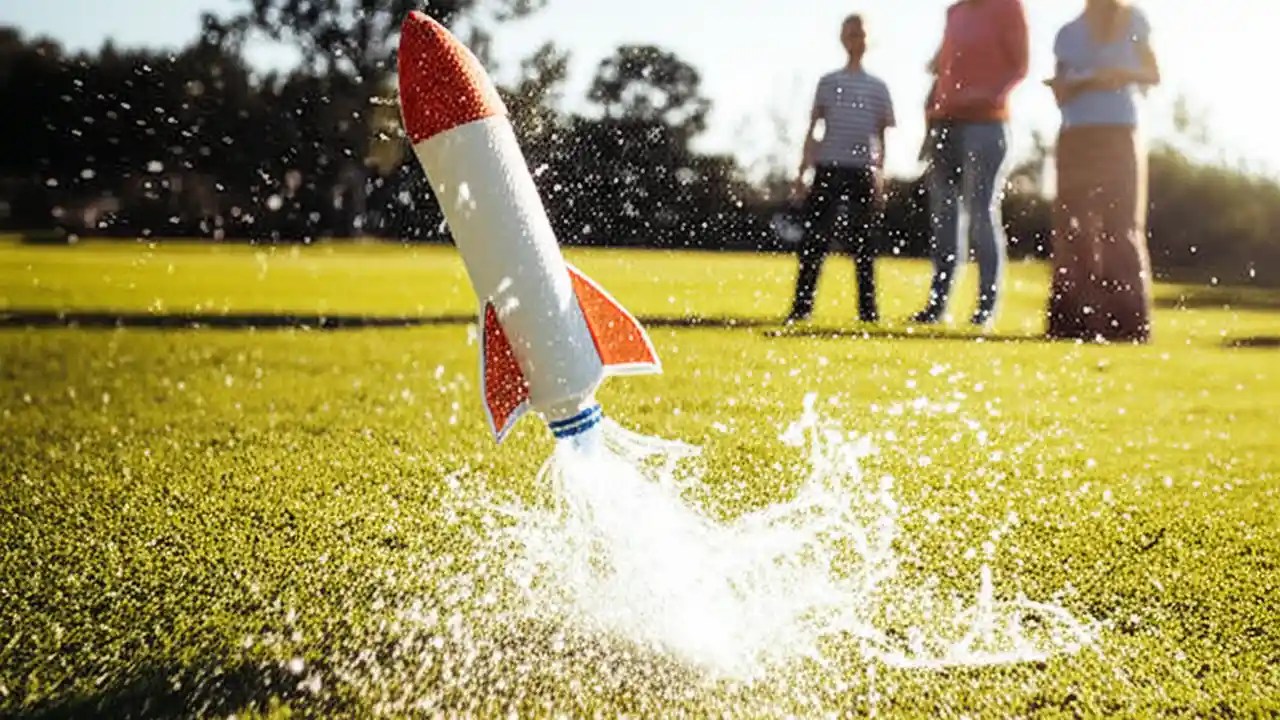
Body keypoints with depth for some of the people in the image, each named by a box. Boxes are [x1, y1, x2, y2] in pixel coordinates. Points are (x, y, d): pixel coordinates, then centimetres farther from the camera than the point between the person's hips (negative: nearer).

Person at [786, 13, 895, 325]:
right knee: (815, 239, -5)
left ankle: (868, 308, 8)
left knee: (864, 241, 2)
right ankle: (802, 306, -3)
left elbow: (882, 136, 12)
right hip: (828, 168, -1)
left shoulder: (878, 87, 12)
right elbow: (813, 129, 9)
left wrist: (879, 174, 3)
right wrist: (802, 172, 1)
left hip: (863, 171, 1)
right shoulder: (828, 82, 11)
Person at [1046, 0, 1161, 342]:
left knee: (1121, 228, -6)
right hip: (1076, 139, 2)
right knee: (1073, 228, -3)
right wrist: (1090, 80, -14)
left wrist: (1122, 74, -11)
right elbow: (1061, 93, 6)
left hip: (1120, 137, -2)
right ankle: (1076, 319, -1)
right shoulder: (1069, 33, 11)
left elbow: (1153, 75, 9)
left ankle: (1127, 321, -7)